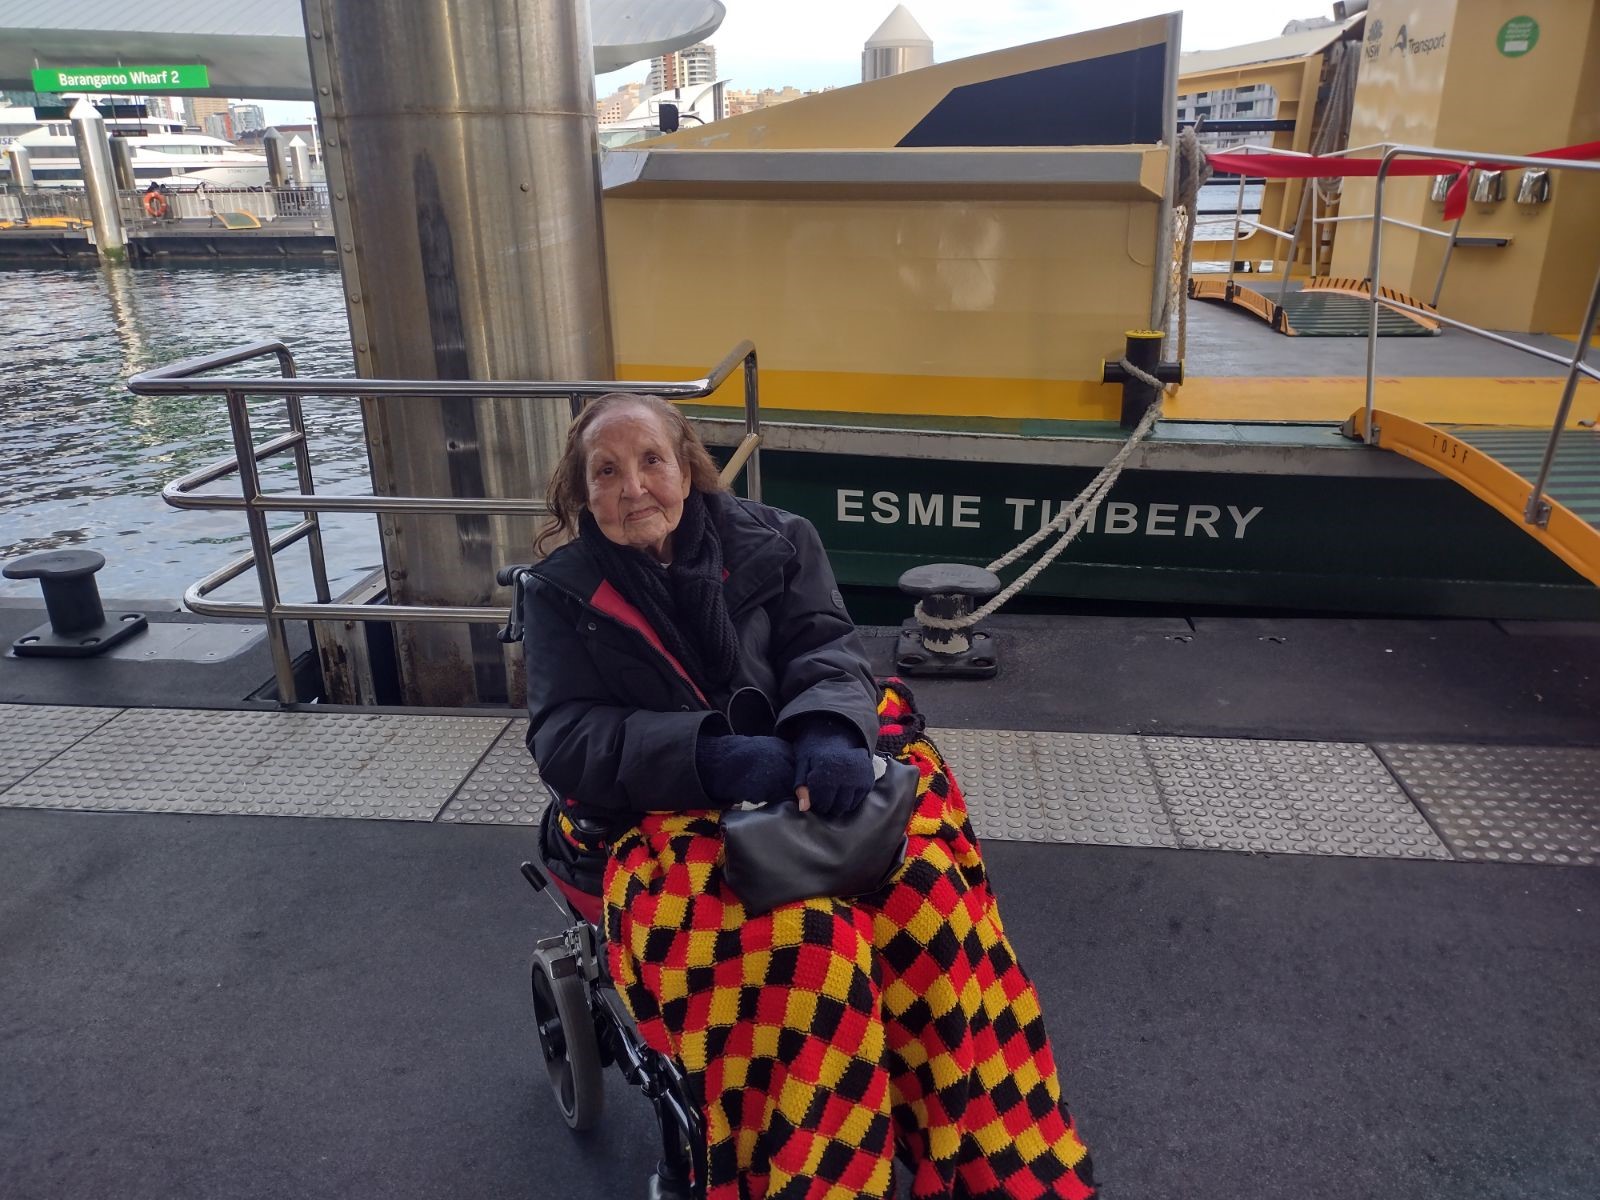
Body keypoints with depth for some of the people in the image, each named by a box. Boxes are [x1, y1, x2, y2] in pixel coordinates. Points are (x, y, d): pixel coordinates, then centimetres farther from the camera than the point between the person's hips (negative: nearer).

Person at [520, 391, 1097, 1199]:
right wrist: (709, 756, -23)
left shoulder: (771, 541, 9)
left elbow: (825, 648, -1)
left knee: (925, 878, -28)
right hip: (664, 813, -2)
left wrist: (828, 731, -25)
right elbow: (564, 738, -6)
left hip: (803, 777, 2)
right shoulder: (562, 590, 5)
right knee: (792, 934, -34)